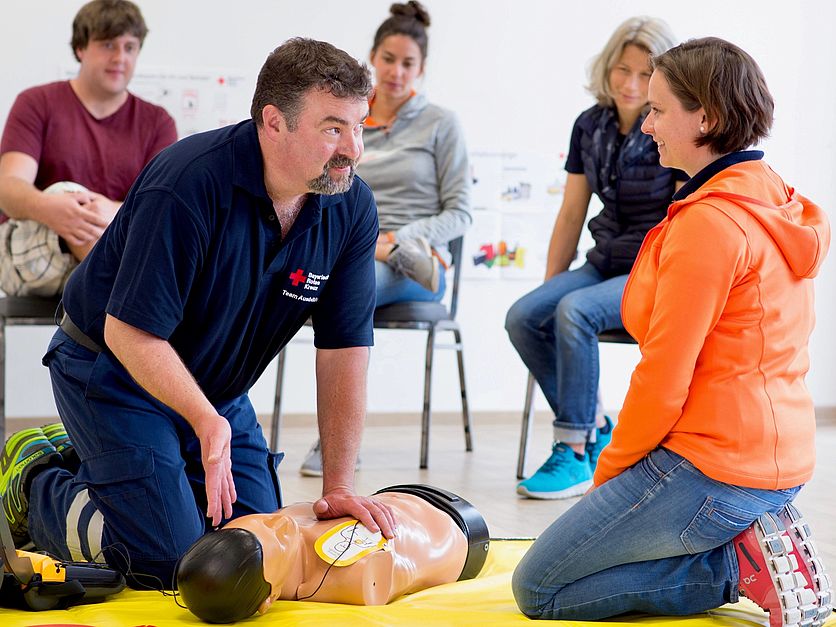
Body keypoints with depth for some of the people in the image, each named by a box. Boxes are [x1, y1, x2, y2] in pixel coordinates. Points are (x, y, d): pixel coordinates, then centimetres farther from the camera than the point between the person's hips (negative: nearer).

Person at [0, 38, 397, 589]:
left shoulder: (352, 207, -12)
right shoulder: (189, 183, -30)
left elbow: (344, 351, -10)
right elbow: (131, 333, -28)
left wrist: (339, 485, -12)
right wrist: (208, 422, -37)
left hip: (217, 387, 7)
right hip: (116, 372, -7)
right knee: (170, 558, -15)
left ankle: (91, 465, 27)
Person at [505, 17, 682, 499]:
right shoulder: (591, 126, 7)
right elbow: (572, 215, 13)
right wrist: (549, 288, 12)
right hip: (606, 265, 6)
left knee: (575, 311, -31)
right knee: (523, 317, -17)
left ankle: (574, 453, -22)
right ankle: (597, 432, -4)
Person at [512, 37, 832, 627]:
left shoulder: (708, 223, -19)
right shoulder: (778, 203, 10)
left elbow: (664, 379, -19)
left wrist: (609, 473, -3)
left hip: (713, 468, -10)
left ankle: (740, 563, -6)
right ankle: (751, 544, 7)